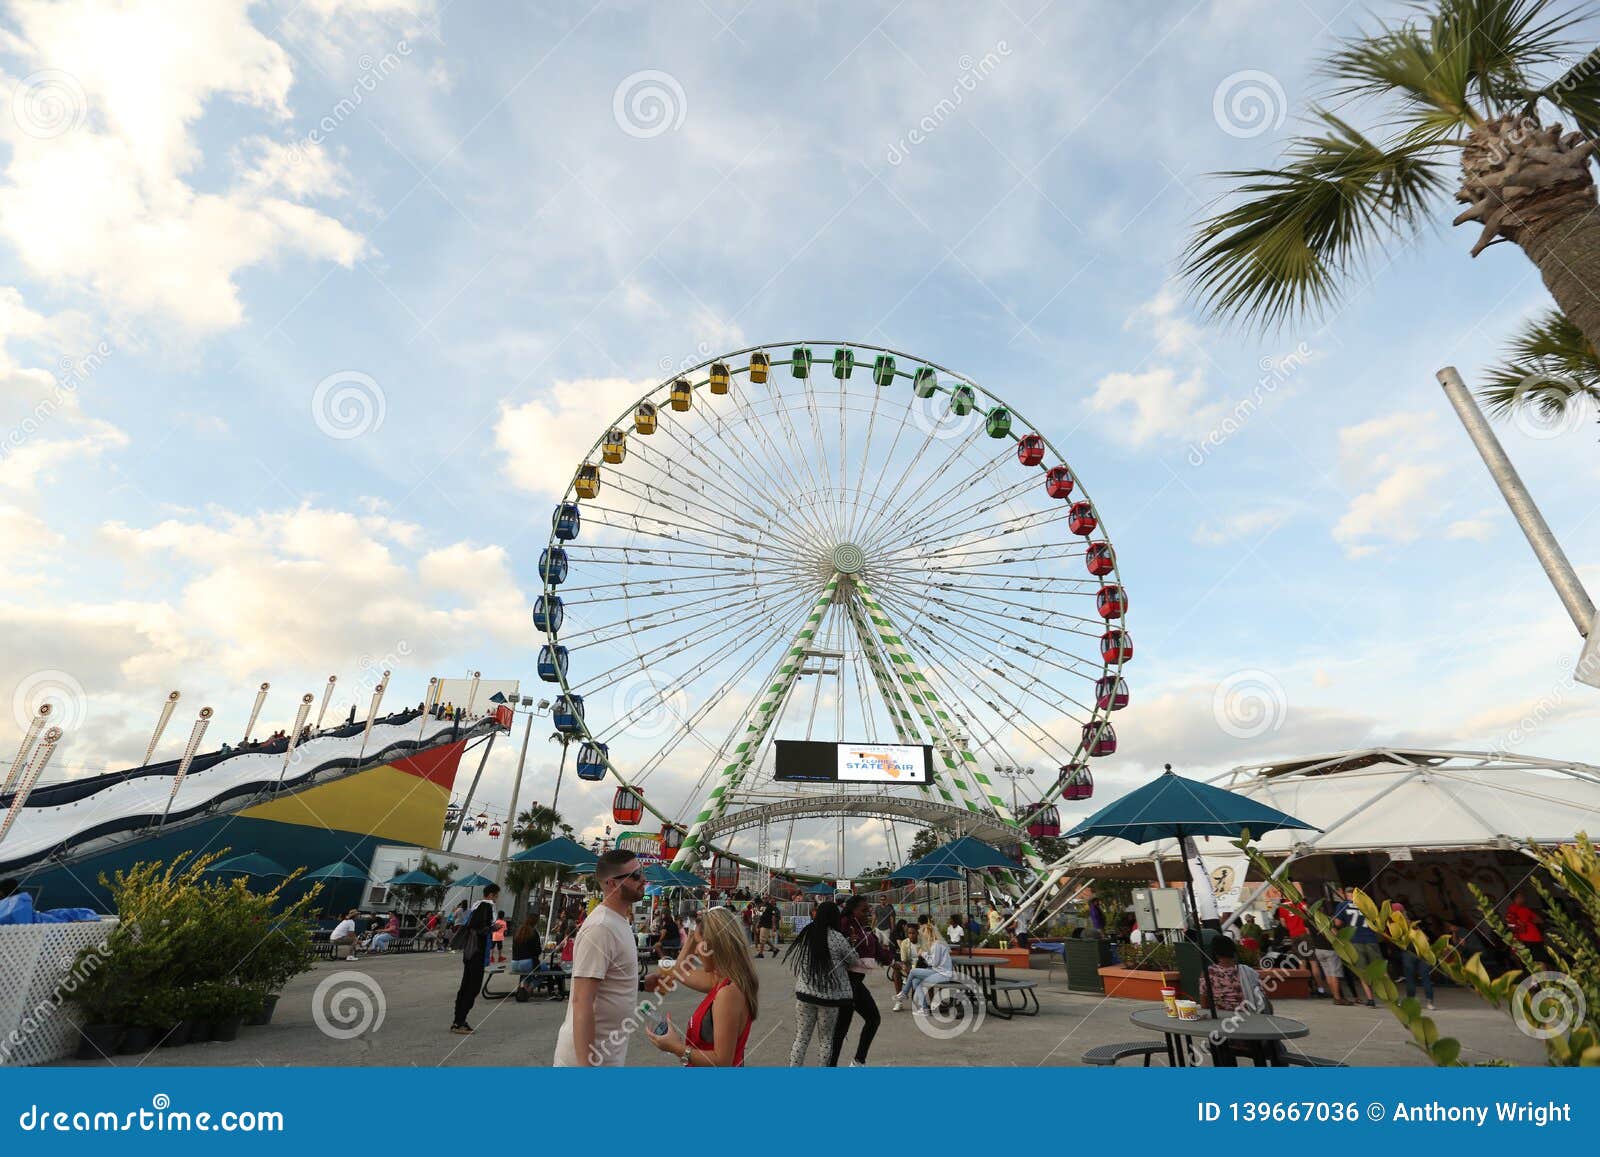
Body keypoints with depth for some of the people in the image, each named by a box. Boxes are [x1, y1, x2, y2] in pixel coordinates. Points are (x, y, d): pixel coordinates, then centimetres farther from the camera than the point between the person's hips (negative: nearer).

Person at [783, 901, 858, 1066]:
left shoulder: (805, 934, 0)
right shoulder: (837, 937, -13)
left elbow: (796, 964, 10)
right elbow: (853, 960, 2)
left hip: (805, 992, 3)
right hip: (830, 995, -3)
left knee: (801, 1038, 11)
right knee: (826, 1039, 14)